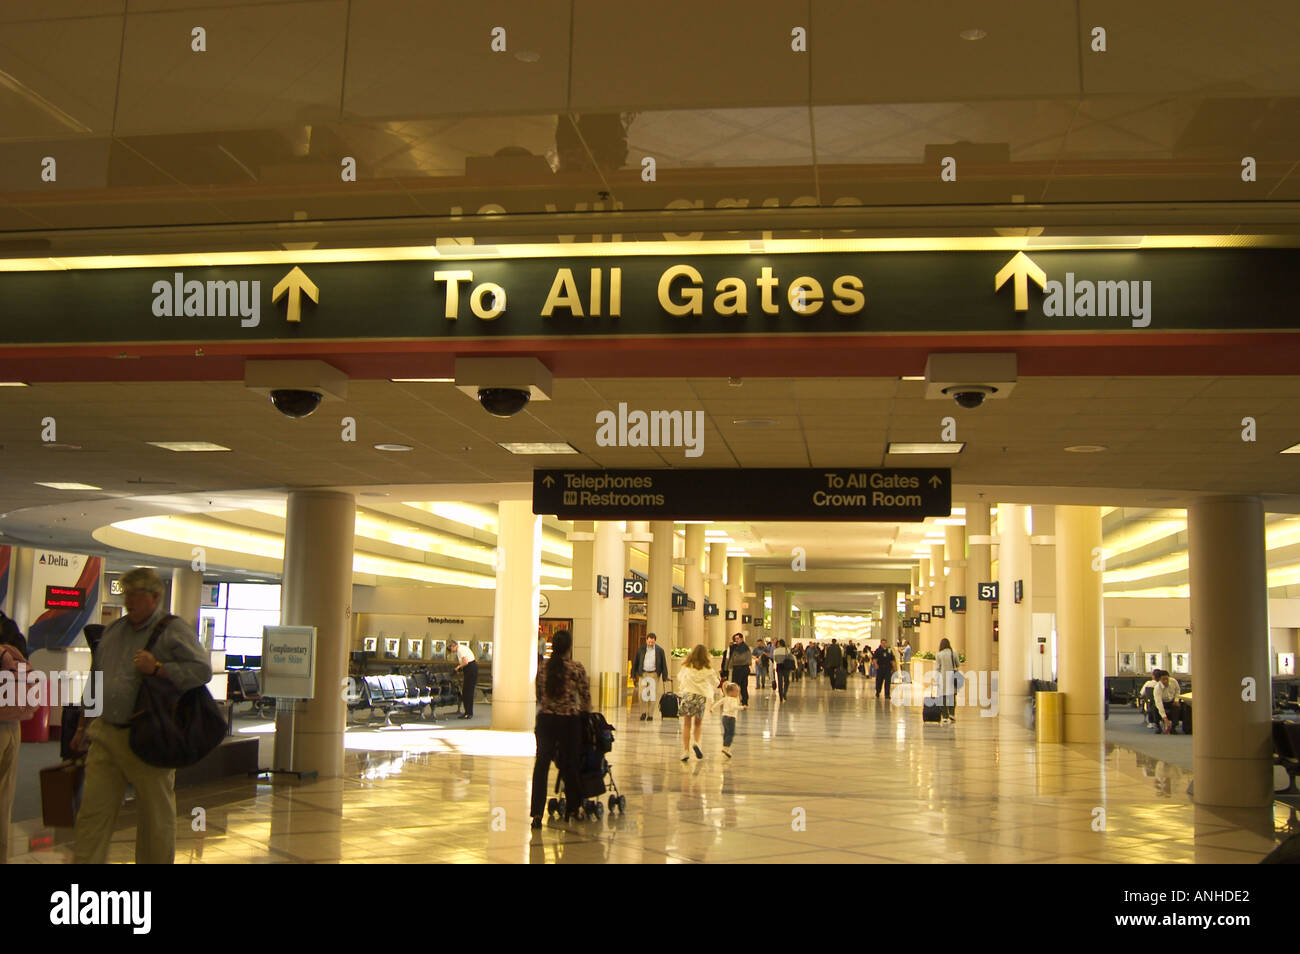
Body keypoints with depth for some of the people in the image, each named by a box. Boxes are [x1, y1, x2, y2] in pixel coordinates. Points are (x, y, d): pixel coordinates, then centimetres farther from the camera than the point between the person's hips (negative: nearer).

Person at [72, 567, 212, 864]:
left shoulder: (174, 631, -4)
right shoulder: (114, 630, 16)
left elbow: (202, 670, -14)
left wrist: (157, 669, -20)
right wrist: (84, 726, 24)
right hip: (105, 736, 6)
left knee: (155, 819, 4)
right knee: (92, 814, 3)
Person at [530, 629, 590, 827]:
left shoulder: (543, 669, 4)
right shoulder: (576, 668, -7)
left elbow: (539, 697, 11)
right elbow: (586, 697, -3)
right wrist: (585, 714, 14)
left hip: (545, 719, 2)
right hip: (569, 720, -2)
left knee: (541, 764, 1)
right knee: (569, 764, 11)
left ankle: (537, 812, -9)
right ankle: (572, 809, 25)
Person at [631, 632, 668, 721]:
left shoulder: (659, 650, 1)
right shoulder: (641, 650, 4)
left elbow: (664, 664, 4)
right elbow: (635, 663, 9)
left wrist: (665, 677, 1)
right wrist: (633, 676, 8)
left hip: (654, 674, -1)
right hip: (643, 674, 1)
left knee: (652, 695, -1)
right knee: (642, 694, -8)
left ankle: (650, 715, 7)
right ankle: (643, 712, 8)